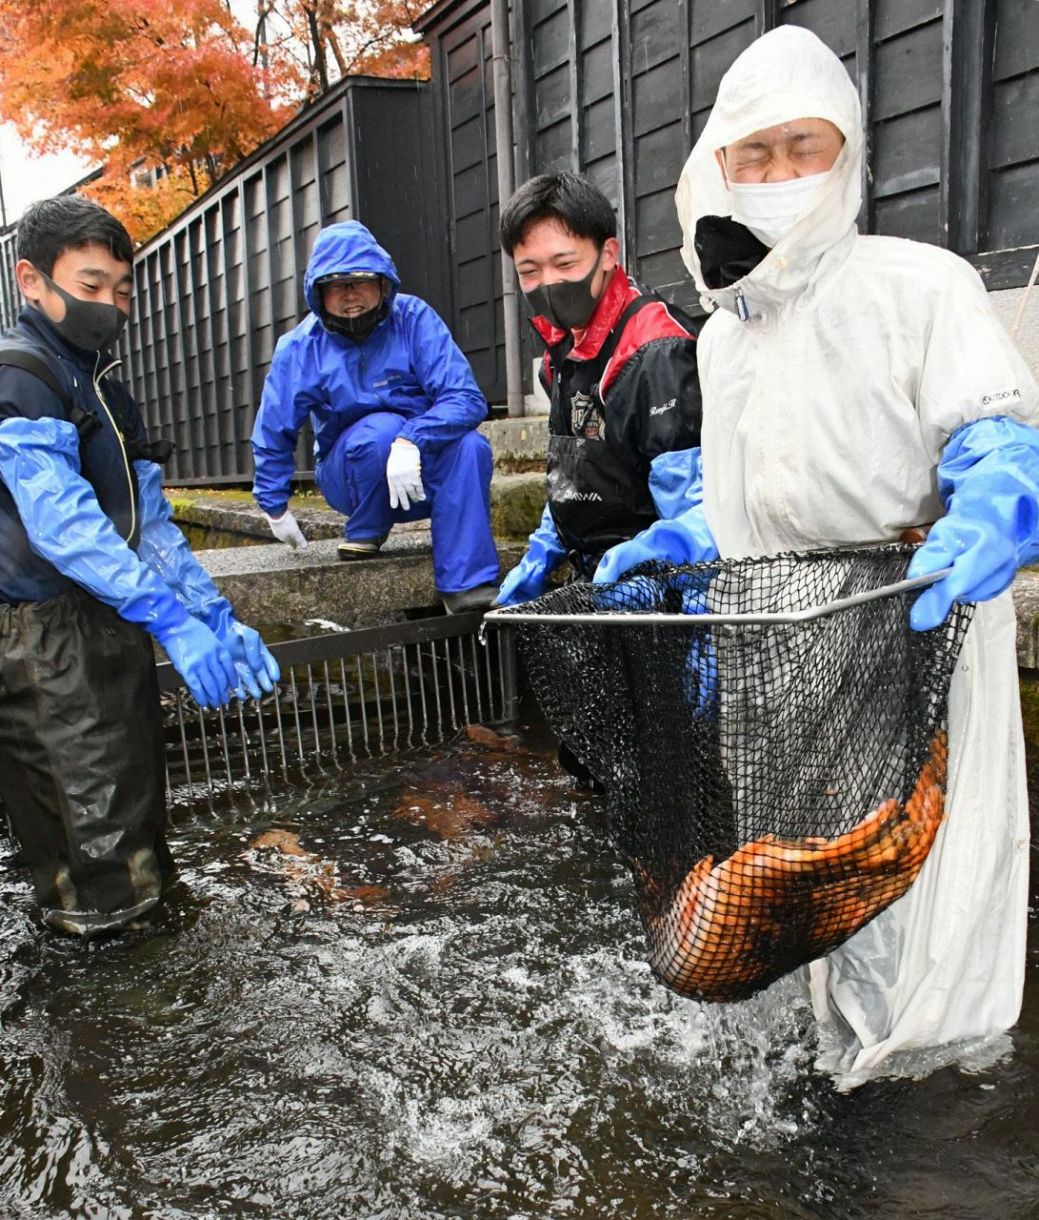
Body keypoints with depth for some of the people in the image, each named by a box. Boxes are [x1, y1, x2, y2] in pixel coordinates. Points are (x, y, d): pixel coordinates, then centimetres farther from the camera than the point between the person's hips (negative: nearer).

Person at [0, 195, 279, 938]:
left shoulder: (105, 387, 16)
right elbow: (60, 520, -24)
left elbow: (149, 520, 12)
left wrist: (217, 617, 3)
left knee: (136, 815, 21)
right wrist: (169, 619, -30)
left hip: (111, 628, 9)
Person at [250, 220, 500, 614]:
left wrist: (411, 442, -38)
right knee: (380, 428, -33)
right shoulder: (300, 347, -8)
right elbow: (273, 434, 4)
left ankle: (466, 585, -28)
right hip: (347, 475, 0)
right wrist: (274, 506, 9)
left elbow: (466, 398, -22)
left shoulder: (414, 319, -12)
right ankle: (363, 535, -7)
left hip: (423, 468, 1)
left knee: (470, 447, -31)